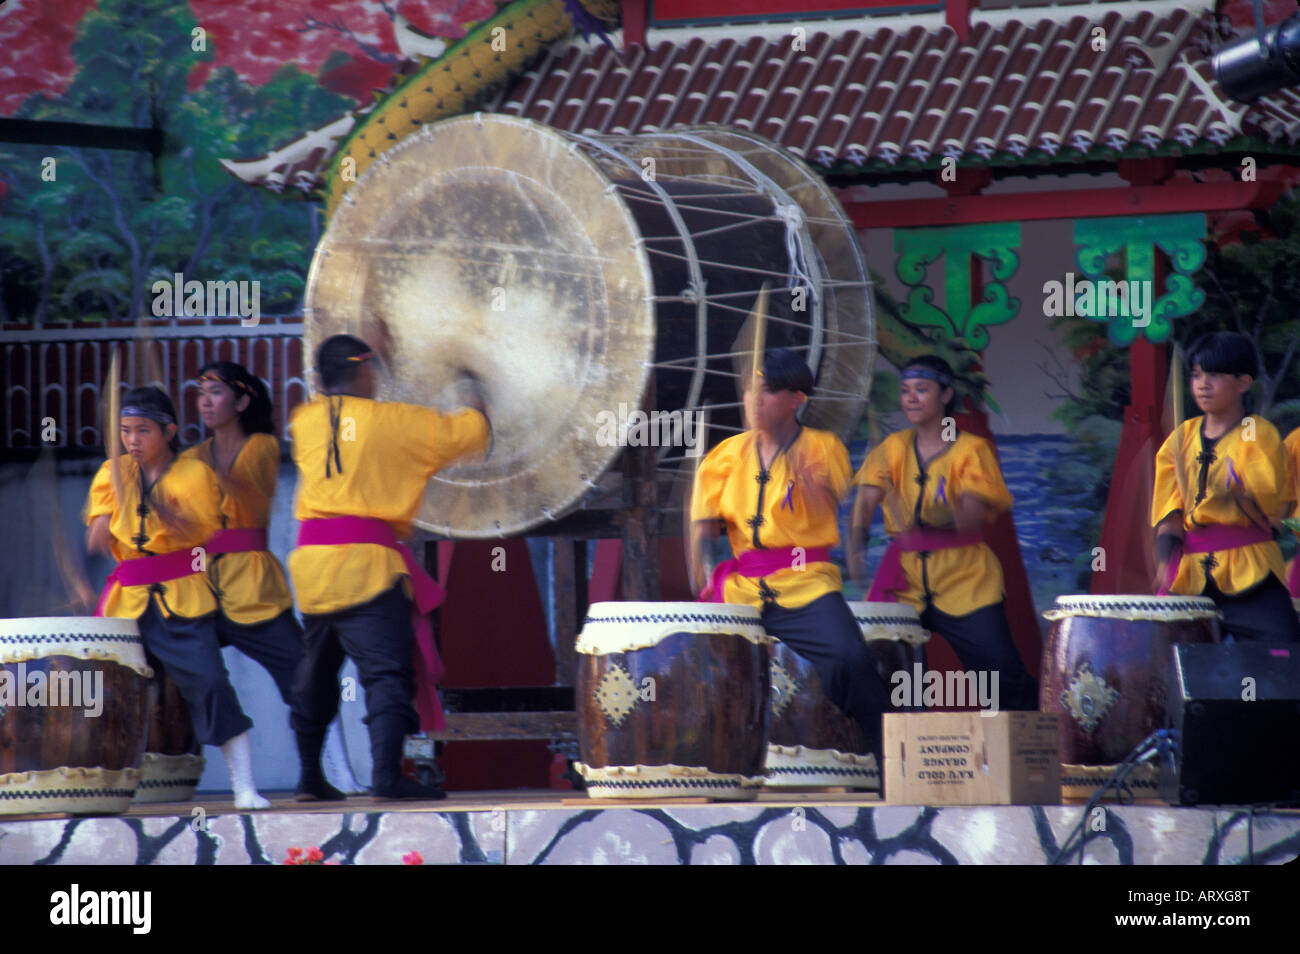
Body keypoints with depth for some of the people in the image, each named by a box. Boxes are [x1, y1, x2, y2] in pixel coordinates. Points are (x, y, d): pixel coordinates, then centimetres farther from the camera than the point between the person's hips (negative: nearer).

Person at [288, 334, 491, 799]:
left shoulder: (305, 421, 9)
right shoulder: (393, 421, 1)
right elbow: (469, 433, 11)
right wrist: (475, 412, 32)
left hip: (309, 562, 5)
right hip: (366, 563, -5)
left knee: (316, 673, 19)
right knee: (387, 672, -7)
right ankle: (387, 773, -21)